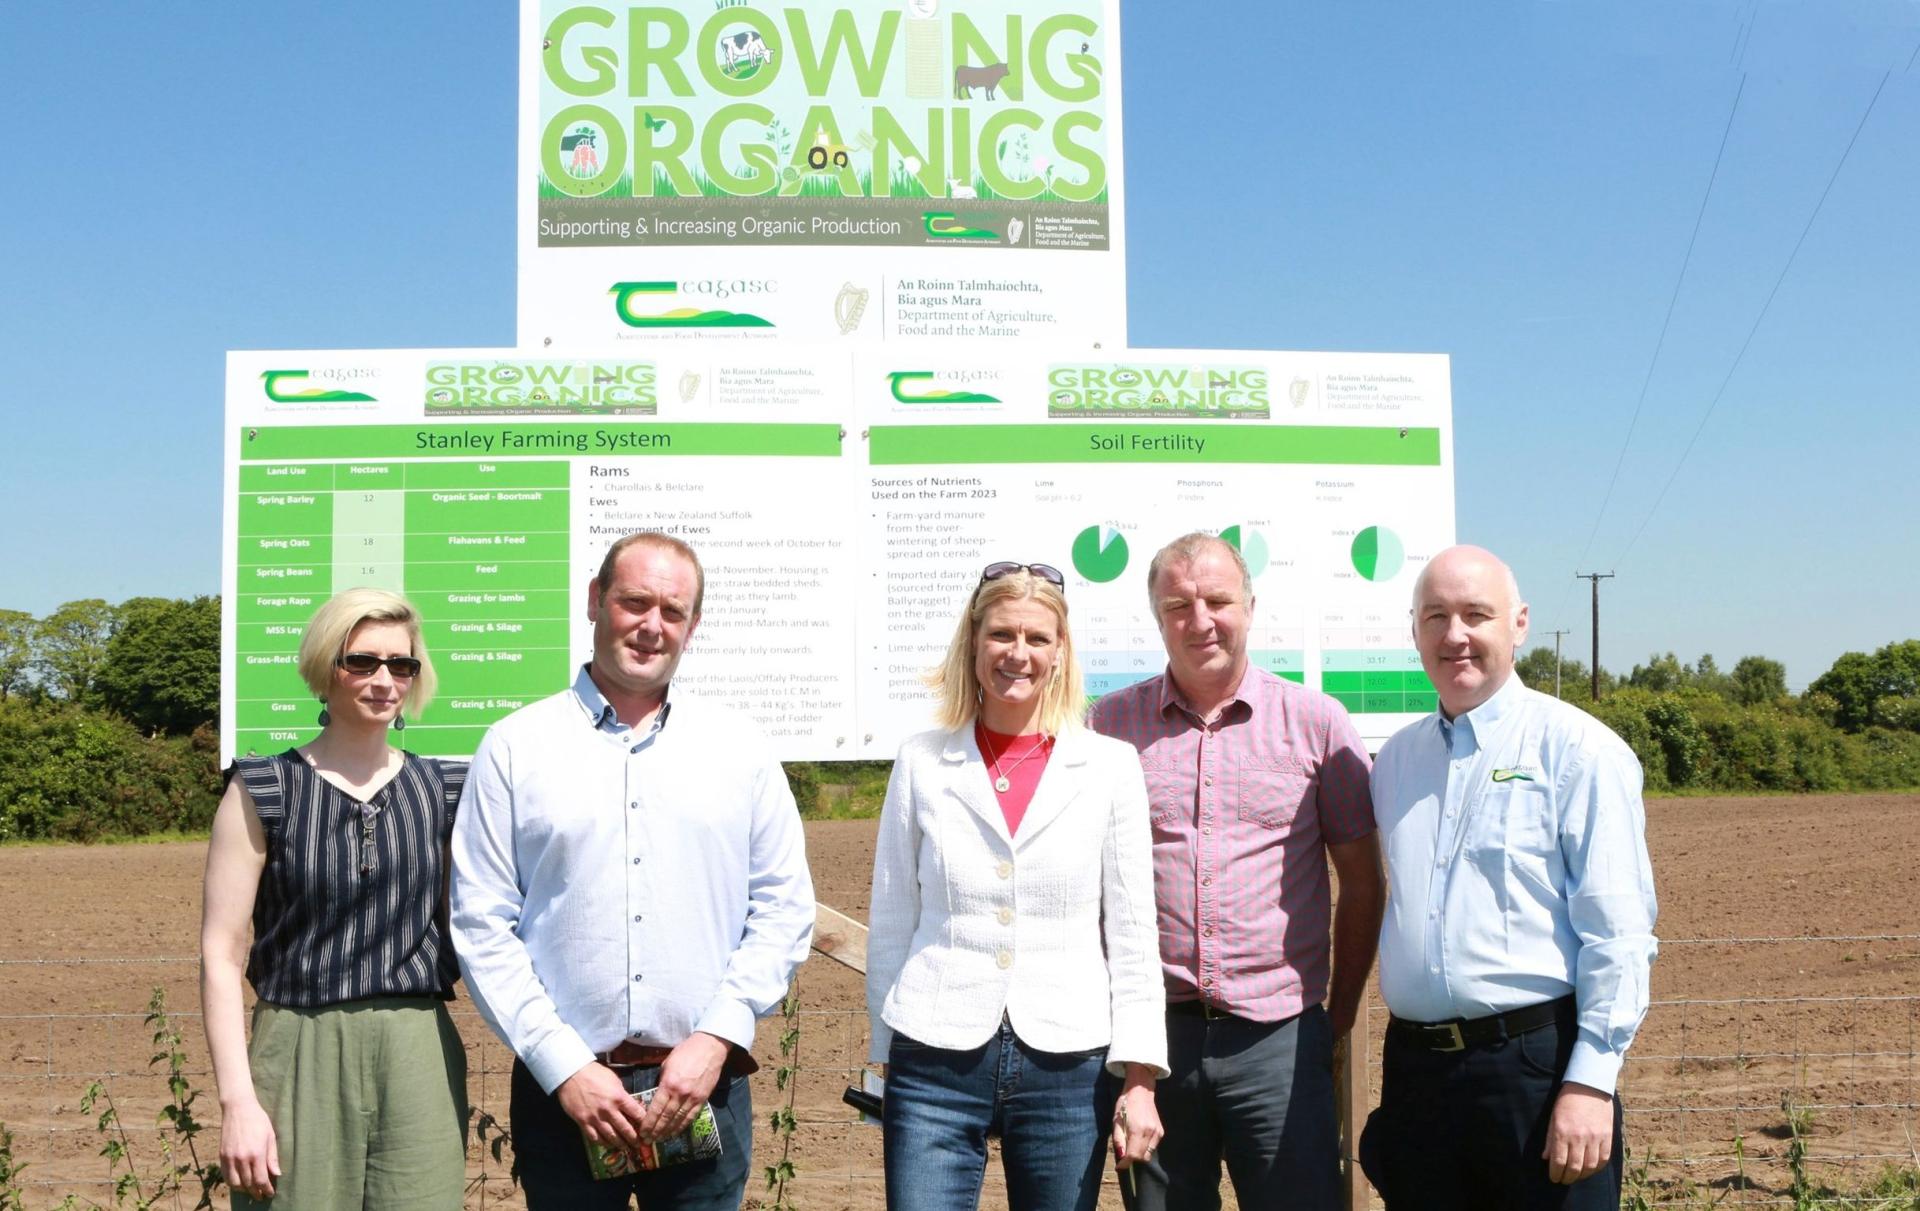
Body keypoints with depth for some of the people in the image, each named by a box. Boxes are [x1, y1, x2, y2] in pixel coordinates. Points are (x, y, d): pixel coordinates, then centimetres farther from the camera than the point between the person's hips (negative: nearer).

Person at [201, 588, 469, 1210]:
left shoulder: (442, 789, 8)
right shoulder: (264, 790, 0)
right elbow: (221, 955, -4)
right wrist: (238, 1101, -9)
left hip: (420, 1054, 2)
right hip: (301, 1055, -2)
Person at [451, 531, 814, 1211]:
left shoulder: (738, 747, 6)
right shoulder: (514, 747, 2)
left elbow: (783, 909, 5)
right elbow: (482, 926, -1)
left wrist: (716, 1038, -6)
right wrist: (565, 1067, -7)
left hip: (704, 1086, 1)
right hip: (561, 1088, -1)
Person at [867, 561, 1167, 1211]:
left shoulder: (1110, 766, 2)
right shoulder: (922, 762, 4)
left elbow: (1132, 934, 3)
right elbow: (891, 922, 8)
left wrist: (1140, 1078, -2)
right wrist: (886, 1061, 9)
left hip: (1068, 1064, 0)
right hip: (936, 1060, 0)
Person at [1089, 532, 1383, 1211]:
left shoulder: (1316, 722, 2)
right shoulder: (1112, 724, 3)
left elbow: (1362, 883, 8)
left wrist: (1341, 1014, 7)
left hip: (1279, 1036, -1)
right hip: (1150, 1032, 1)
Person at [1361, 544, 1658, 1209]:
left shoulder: (1575, 747, -5)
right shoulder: (1395, 759, 12)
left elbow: (1617, 930, -11)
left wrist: (1591, 1081, -16)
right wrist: (1400, 1066, 13)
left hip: (1535, 1060, -5)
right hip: (1414, 1071, 5)